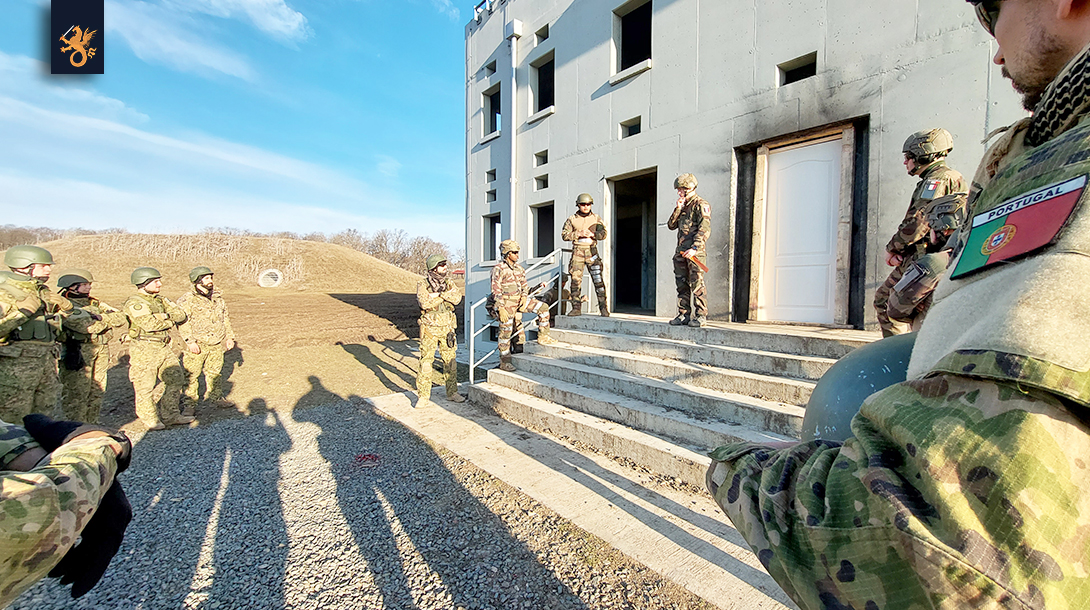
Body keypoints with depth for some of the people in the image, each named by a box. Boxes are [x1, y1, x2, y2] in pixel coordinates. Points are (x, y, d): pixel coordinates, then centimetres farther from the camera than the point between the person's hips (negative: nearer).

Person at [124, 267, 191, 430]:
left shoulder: (160, 300, 11)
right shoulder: (134, 303, -13)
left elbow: (180, 315, 3)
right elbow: (150, 324, -25)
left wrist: (164, 316, -15)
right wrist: (170, 321, -9)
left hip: (164, 348, 7)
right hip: (144, 350, -7)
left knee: (176, 379, 11)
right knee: (145, 387, 5)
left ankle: (170, 415, 23)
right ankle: (150, 420, 19)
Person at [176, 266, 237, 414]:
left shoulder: (218, 298, 11)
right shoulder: (186, 300, -8)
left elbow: (225, 318, 18)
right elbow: (182, 322, -12)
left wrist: (229, 337, 15)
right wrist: (190, 341, -19)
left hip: (216, 344, 5)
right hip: (197, 345, -5)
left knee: (215, 372, 15)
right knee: (191, 375, 1)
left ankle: (216, 397, 29)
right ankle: (189, 403, 12)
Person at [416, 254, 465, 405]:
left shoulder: (449, 282, 7)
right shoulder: (423, 283, -6)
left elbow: (457, 297, -10)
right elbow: (425, 303, -21)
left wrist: (439, 294, -20)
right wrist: (444, 296, -14)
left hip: (447, 327, 4)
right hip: (429, 328, -4)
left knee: (450, 360, 9)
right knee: (426, 361, -1)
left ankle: (452, 392, 21)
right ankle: (423, 396, 11)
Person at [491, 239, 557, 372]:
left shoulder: (518, 268, 10)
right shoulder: (498, 269, -11)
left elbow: (524, 285, 16)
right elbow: (496, 292, -15)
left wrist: (524, 297, -4)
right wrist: (501, 309, -21)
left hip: (520, 300, 6)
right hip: (506, 303, -6)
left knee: (543, 307, -4)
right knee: (506, 331, -2)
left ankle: (542, 337, 6)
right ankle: (504, 362, 10)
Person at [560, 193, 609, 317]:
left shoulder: (596, 218, 10)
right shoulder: (572, 219, 7)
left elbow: (603, 234, 5)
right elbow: (564, 235, 2)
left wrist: (592, 234, -12)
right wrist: (578, 234, -11)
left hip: (592, 251, 0)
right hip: (577, 252, 0)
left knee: (598, 280, -5)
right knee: (575, 280, -2)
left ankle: (603, 307, 0)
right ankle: (576, 308, 6)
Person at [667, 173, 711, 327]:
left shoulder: (701, 205, -3)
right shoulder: (682, 206, 21)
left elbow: (705, 229, -13)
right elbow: (671, 225, 14)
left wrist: (695, 248, -22)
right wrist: (678, 209, 2)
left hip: (695, 252, -8)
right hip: (681, 252, 8)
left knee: (697, 284, -7)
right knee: (682, 285, 8)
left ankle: (701, 315, -1)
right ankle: (683, 315, 14)